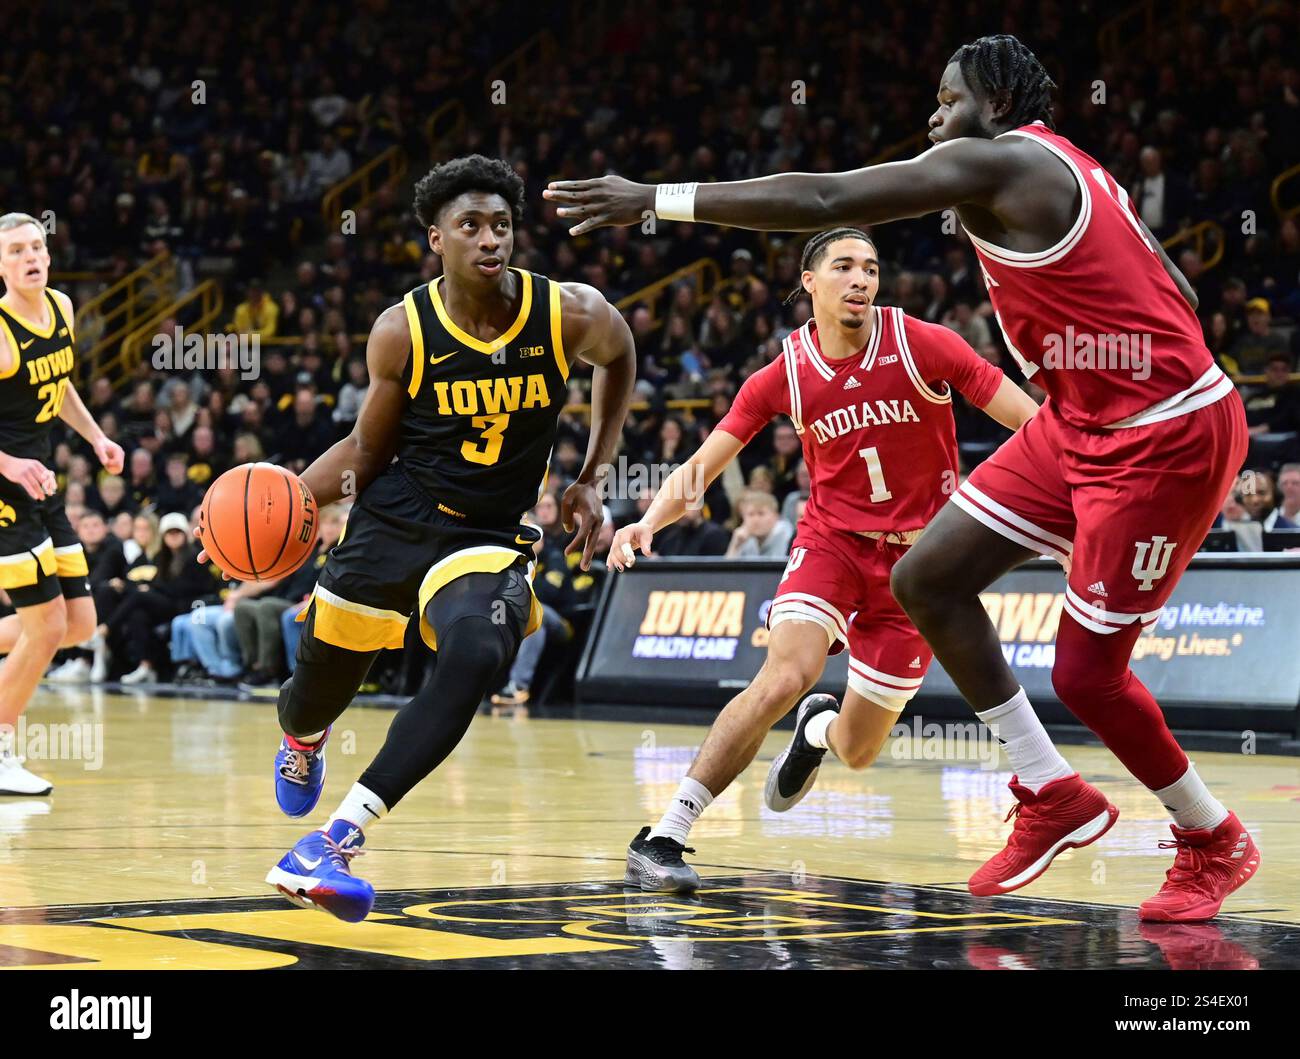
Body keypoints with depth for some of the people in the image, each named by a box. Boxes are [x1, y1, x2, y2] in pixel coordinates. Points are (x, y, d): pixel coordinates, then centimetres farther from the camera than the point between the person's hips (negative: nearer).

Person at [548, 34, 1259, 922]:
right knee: (928, 580, 5)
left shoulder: (995, 162, -14)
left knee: (1086, 671, -4)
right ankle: (1055, 798, 15)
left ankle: (1216, 843, 18)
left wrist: (656, 201, -19)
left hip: (1165, 434, -10)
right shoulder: (1071, 175, 15)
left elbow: (822, 201, -20)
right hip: (1084, 423, 10)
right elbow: (1177, 294, 17)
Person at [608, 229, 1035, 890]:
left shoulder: (923, 345, -13)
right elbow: (700, 469, -4)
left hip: (916, 558, 0)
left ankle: (820, 729, 46)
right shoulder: (784, 376, -7)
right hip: (832, 539, 0)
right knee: (787, 674, -28)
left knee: (857, 750, 4)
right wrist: (649, 522, -22)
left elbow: (1037, 425, -10)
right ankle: (664, 838, -24)